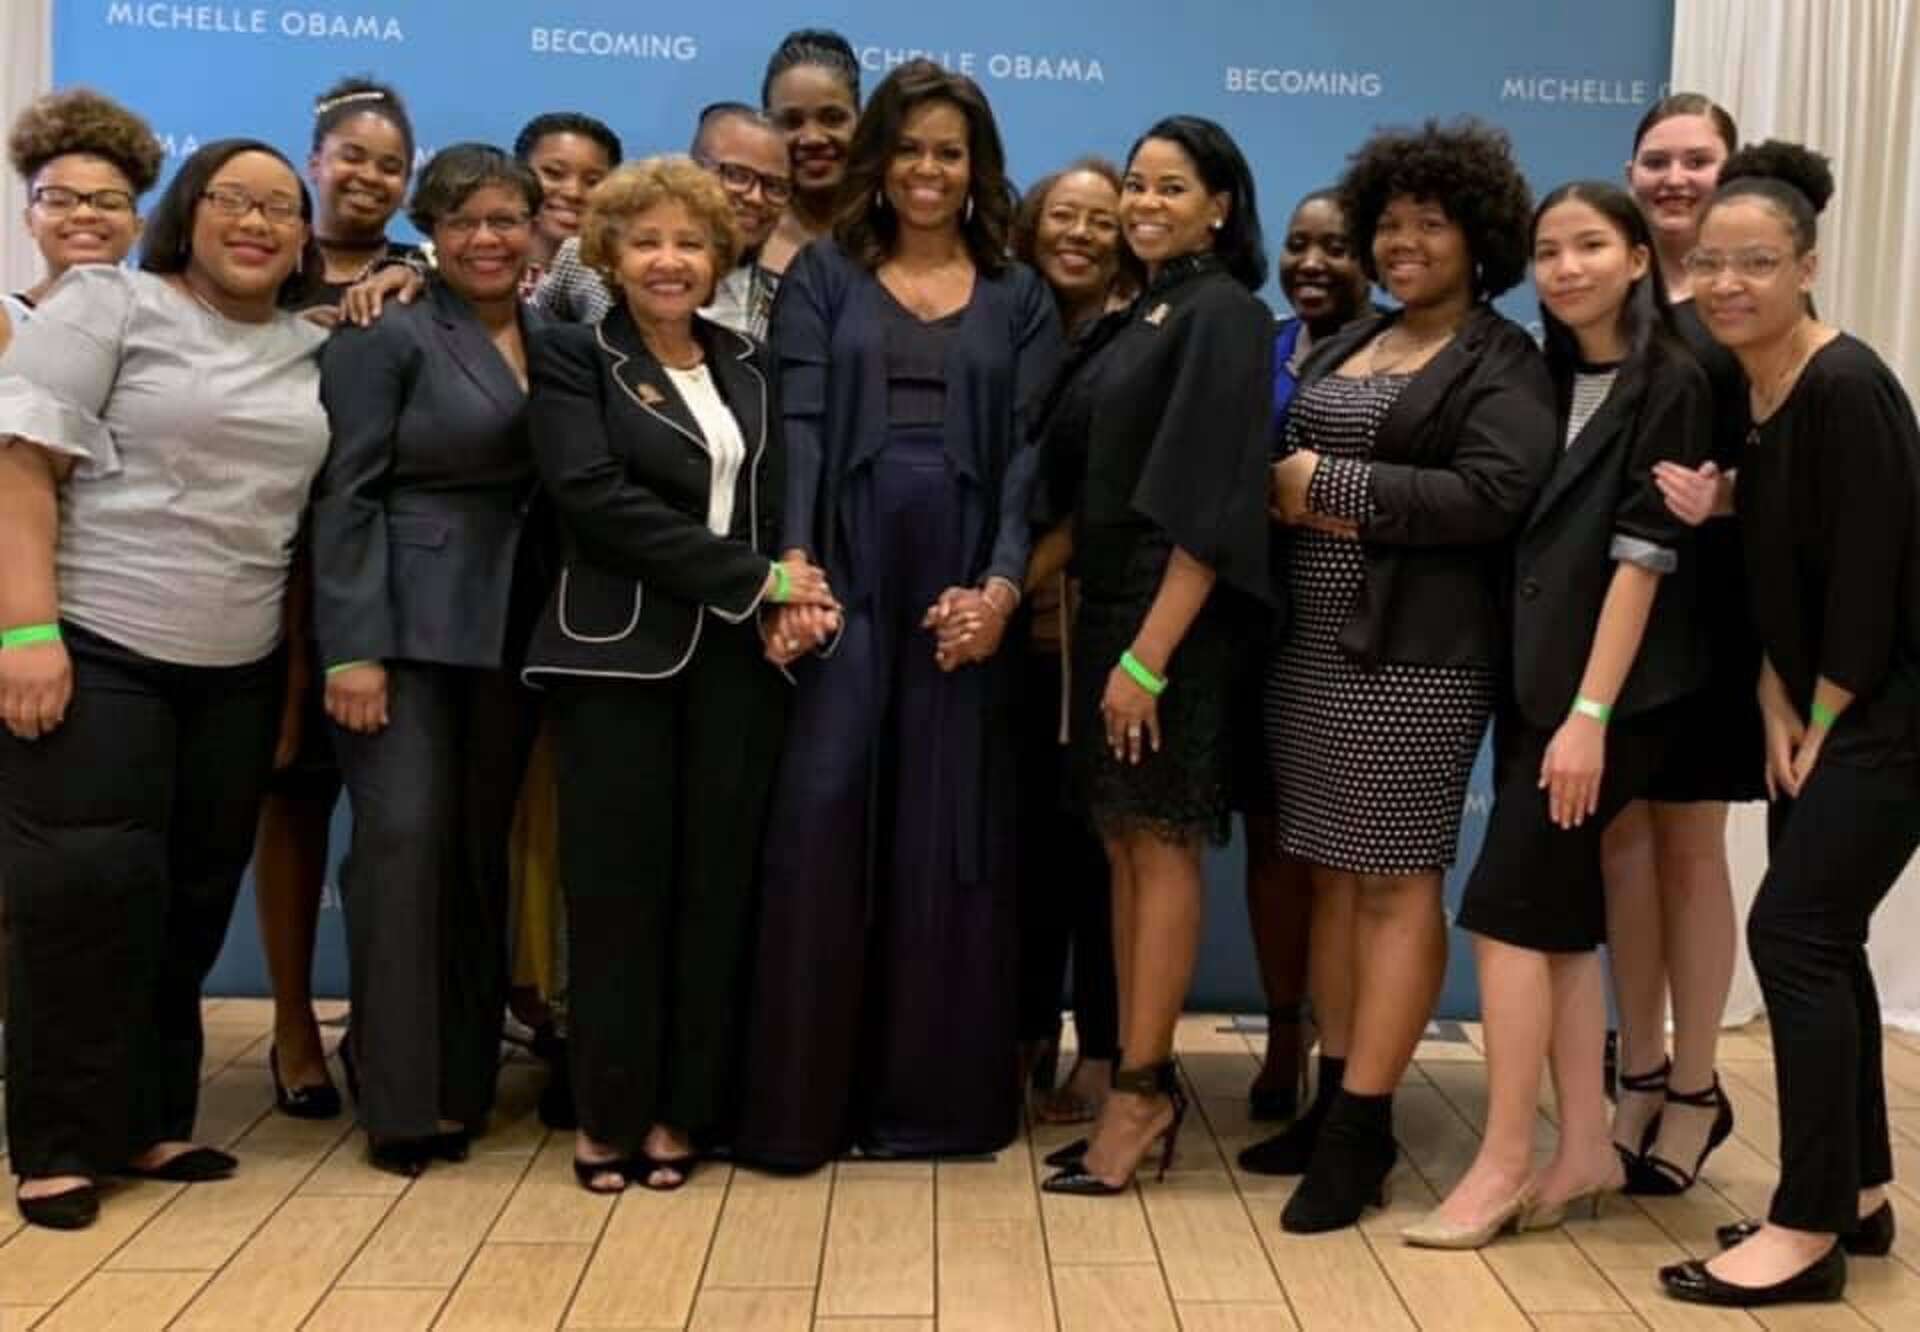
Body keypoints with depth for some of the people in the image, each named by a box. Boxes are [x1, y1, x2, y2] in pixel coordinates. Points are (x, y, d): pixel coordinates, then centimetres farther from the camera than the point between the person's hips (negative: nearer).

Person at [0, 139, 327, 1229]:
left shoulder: (318, 351, 11)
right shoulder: (105, 304, -1)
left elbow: (315, 519, 18)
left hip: (240, 671, 5)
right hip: (92, 649, -4)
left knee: (192, 900, 7)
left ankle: (151, 1122, 18)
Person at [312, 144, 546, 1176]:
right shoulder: (389, 335, -3)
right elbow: (346, 495, -9)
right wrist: (354, 648, -17)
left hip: (507, 632, 5)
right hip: (403, 625, -5)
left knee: (481, 855, 8)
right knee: (403, 844, -9)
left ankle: (463, 1082, 17)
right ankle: (398, 1096, 1)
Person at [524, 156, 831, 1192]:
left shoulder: (747, 365, 15)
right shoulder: (573, 358, 2)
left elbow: (780, 503, 15)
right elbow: (597, 498, -13)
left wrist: (789, 600, -7)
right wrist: (754, 579, -14)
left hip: (736, 656, 4)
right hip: (621, 653, -4)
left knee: (716, 885, 4)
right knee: (618, 887, -1)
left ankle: (682, 1108, 16)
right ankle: (608, 1114, 13)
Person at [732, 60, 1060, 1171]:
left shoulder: (1020, 298, 12)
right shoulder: (824, 276, 10)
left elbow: (1030, 452, 3)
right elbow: (799, 423, -2)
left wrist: (1002, 586, -12)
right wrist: (791, 563, -16)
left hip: (963, 591, 1)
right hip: (844, 580, -1)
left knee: (950, 833, 4)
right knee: (820, 824, -5)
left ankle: (936, 1090, 14)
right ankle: (804, 1096, 5)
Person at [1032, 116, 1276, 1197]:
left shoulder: (1225, 316, -9)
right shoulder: (1138, 316, 15)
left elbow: (1209, 506, -17)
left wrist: (1150, 654, -20)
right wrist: (1103, 633, 10)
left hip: (1174, 621, -8)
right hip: (1108, 608, 8)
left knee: (1161, 846, -2)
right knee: (1123, 846, 10)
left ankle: (1144, 1088, 7)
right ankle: (1146, 1079, 19)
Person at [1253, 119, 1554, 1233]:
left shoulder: (1504, 362, -3)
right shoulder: (1347, 346, 19)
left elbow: (1490, 496, -18)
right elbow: (1284, 459, 17)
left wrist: (1328, 486, -14)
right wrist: (1285, 498, -8)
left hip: (1417, 655, -7)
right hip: (1313, 645, 7)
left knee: (1397, 880, -3)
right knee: (1336, 873, 9)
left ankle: (1363, 1129, 2)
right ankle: (1335, 1098, 18)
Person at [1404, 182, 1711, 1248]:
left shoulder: (1671, 384, -7)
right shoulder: (1551, 379, 13)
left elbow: (1644, 556, -14)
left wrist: (1590, 714, -19)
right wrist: (1543, 700, 6)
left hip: (1608, 691, -7)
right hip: (1533, 676, 7)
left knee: (1508, 908, -8)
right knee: (1559, 916, 8)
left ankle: (1505, 1160, 0)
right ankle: (1584, 1150, 17)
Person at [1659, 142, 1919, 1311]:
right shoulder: (1743, 391, 6)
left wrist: (1820, 724, -13)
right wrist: (1777, 710, -1)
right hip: (1821, 710, 8)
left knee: (1793, 933, -9)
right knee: (1821, 938, 11)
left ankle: (1808, 1231, 1)